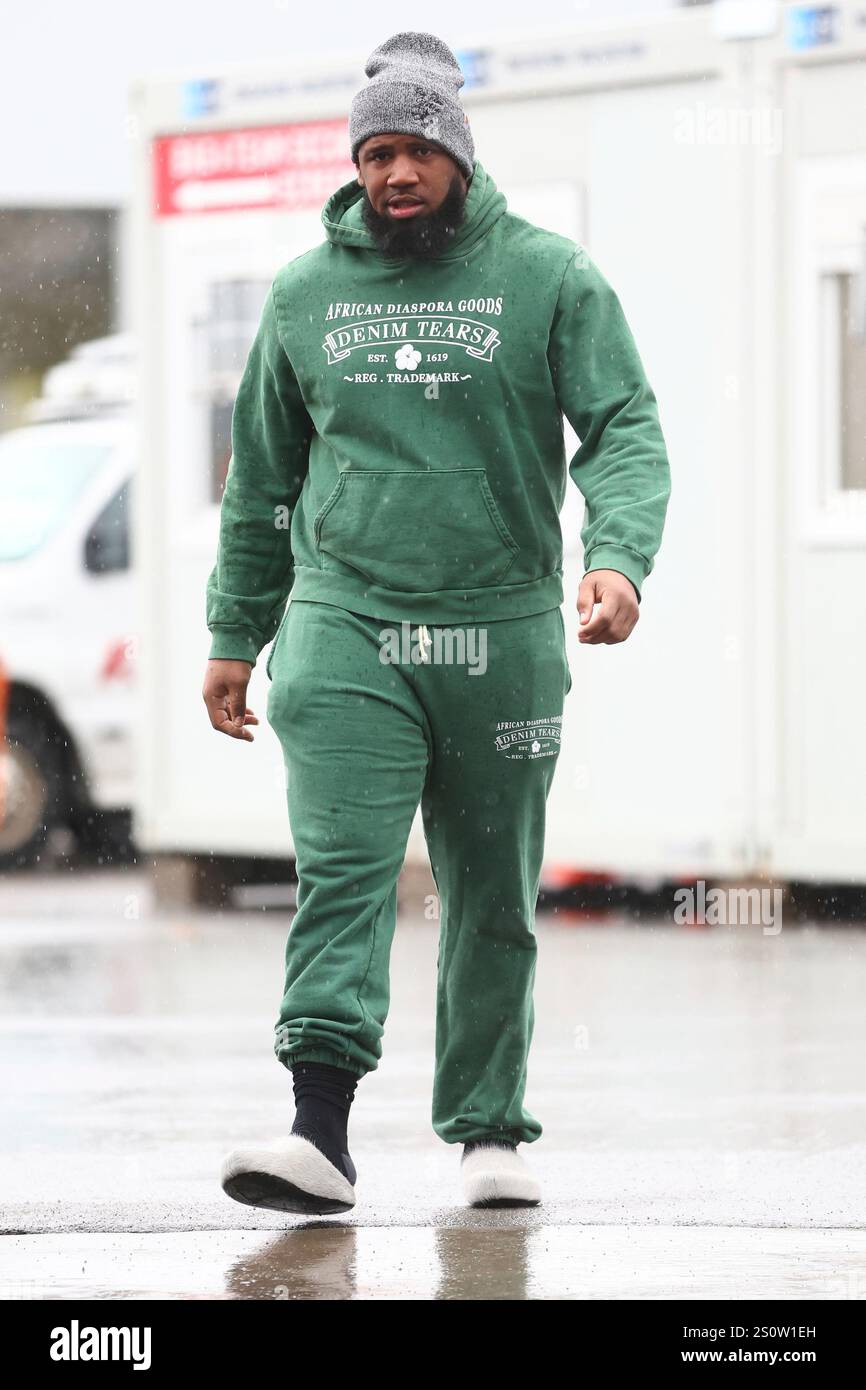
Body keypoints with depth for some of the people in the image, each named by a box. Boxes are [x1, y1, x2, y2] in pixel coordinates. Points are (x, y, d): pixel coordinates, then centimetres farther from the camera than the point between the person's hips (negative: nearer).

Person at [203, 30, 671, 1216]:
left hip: (502, 631, 0)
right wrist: (234, 636, 18)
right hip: (344, 628, 0)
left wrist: (618, 556, -24)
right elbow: (262, 476, 18)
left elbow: (626, 429, -6)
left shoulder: (551, 276, 2)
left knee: (496, 899, 8)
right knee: (342, 869, -15)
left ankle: (489, 1130, 20)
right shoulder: (304, 294, 10)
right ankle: (321, 1130, -24)